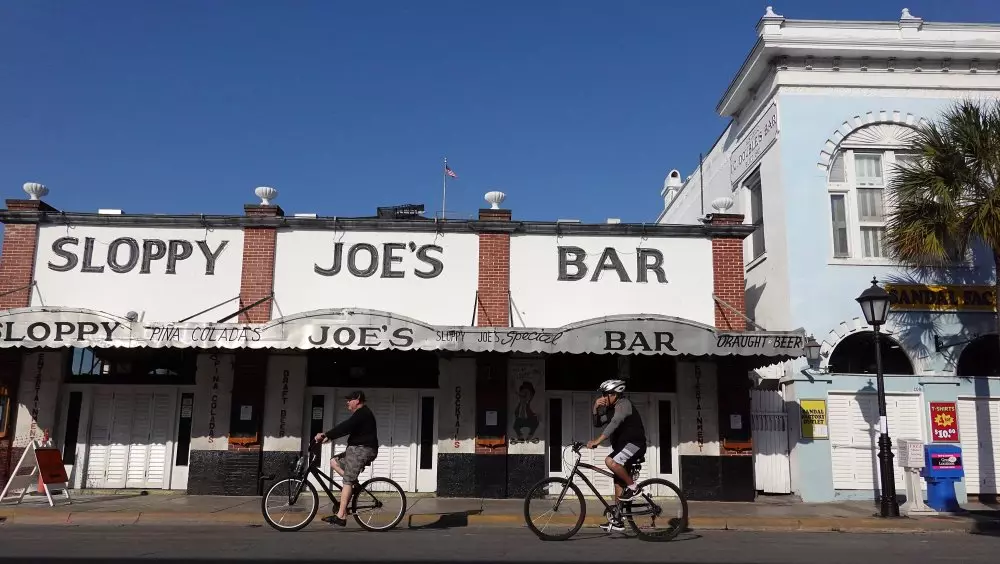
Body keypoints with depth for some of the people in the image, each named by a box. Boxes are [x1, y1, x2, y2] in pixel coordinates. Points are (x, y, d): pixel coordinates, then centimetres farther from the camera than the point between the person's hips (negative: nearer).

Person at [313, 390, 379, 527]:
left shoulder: (362, 413, -12)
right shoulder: (361, 414, 22)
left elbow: (344, 427, -23)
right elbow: (345, 428, 20)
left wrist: (326, 435, -24)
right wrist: (328, 436, 11)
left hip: (362, 450, -11)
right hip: (357, 449, 11)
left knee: (347, 481, -13)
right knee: (334, 461, 12)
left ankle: (341, 516, -15)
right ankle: (353, 482, 4)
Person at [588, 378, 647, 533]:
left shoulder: (623, 404, -15)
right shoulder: (610, 409, 15)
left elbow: (614, 423, -29)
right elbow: (597, 423, 16)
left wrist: (597, 441, -37)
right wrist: (596, 408, -2)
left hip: (634, 443, -10)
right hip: (622, 446, 10)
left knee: (611, 462, -32)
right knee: (618, 482, 8)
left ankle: (632, 487, -14)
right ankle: (617, 521, 13)